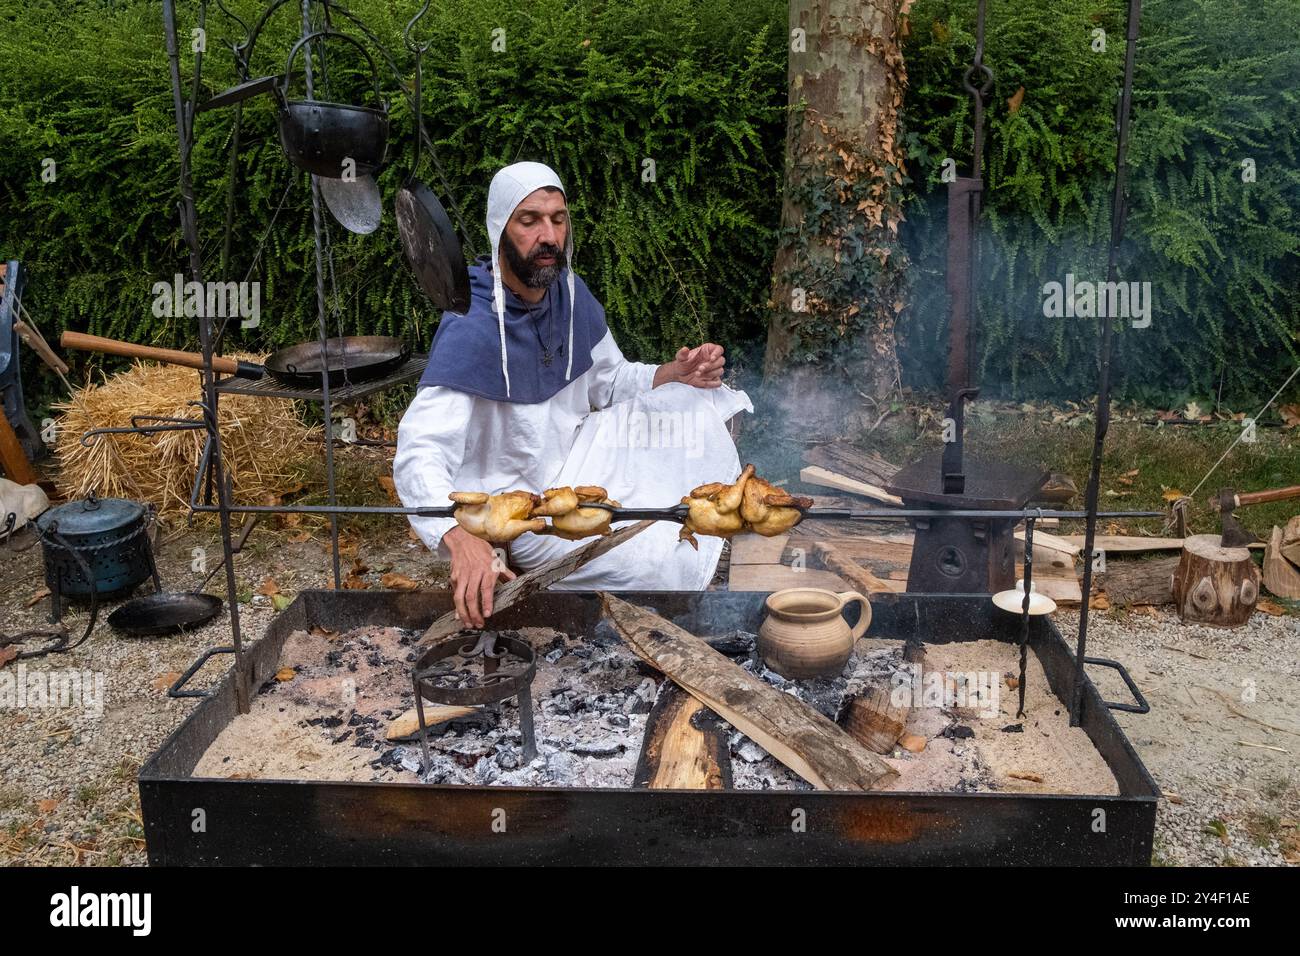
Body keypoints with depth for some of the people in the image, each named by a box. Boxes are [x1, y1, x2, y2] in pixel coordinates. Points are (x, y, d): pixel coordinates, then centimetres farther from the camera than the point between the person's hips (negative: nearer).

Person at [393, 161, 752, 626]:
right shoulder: (471, 329, -26)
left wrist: (675, 374, -8)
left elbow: (610, 381, 12)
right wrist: (460, 539, -52)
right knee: (667, 565, -24)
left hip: (576, 456, 8)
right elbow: (419, 455, -34)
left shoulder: (570, 294, -3)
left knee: (706, 404, 1)